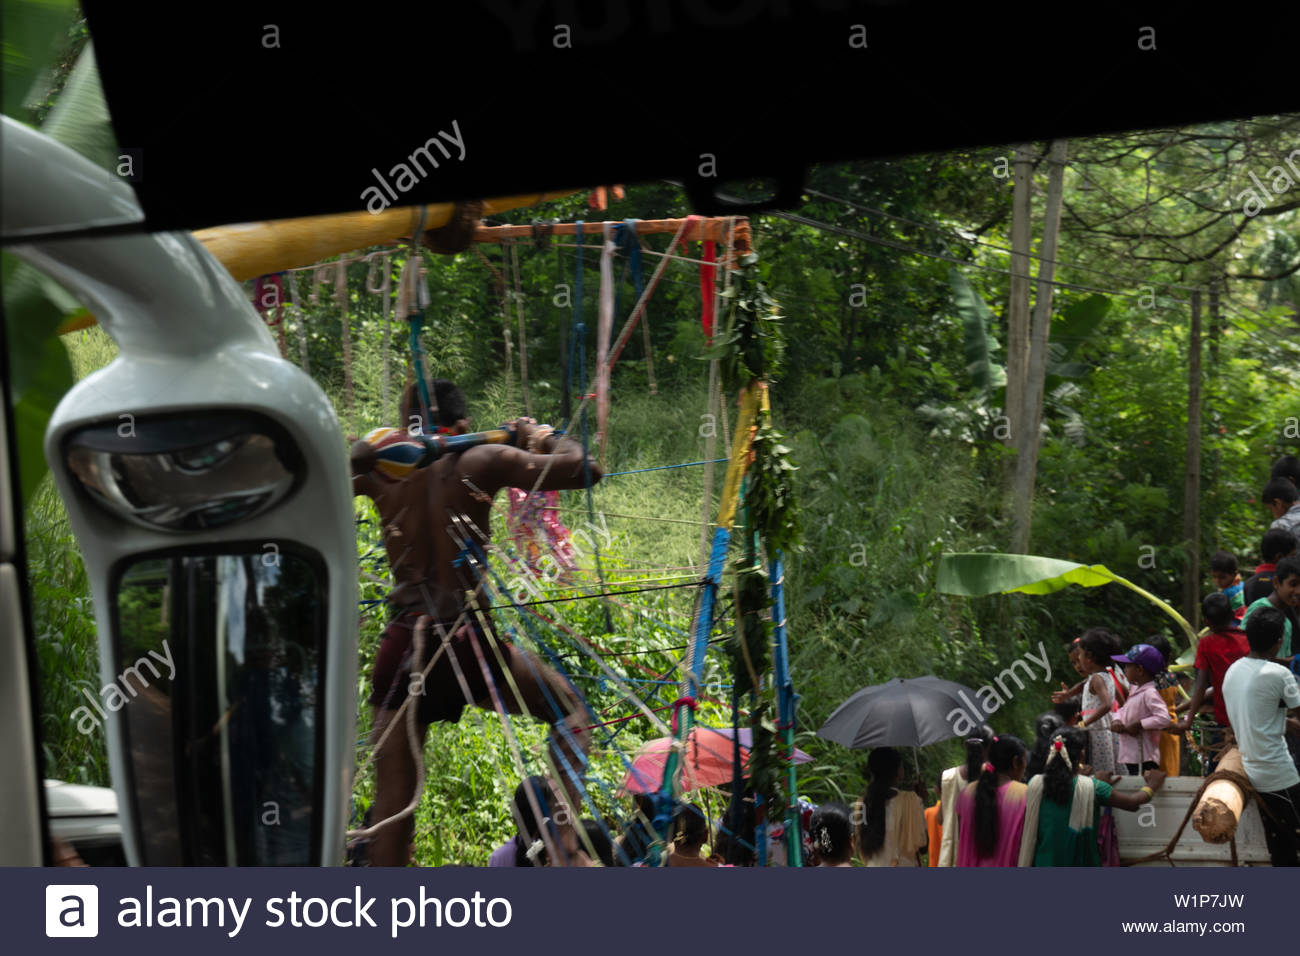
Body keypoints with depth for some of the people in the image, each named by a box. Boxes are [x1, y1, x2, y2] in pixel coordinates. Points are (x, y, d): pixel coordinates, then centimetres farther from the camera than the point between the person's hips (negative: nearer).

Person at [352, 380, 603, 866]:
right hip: (466, 638, -3)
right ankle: (564, 833, 4)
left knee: (392, 803, 9)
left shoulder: (379, 468, 10)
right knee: (569, 708, 19)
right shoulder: (480, 462, -1)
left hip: (402, 644, 3)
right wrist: (541, 437, 15)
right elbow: (584, 469, -3)